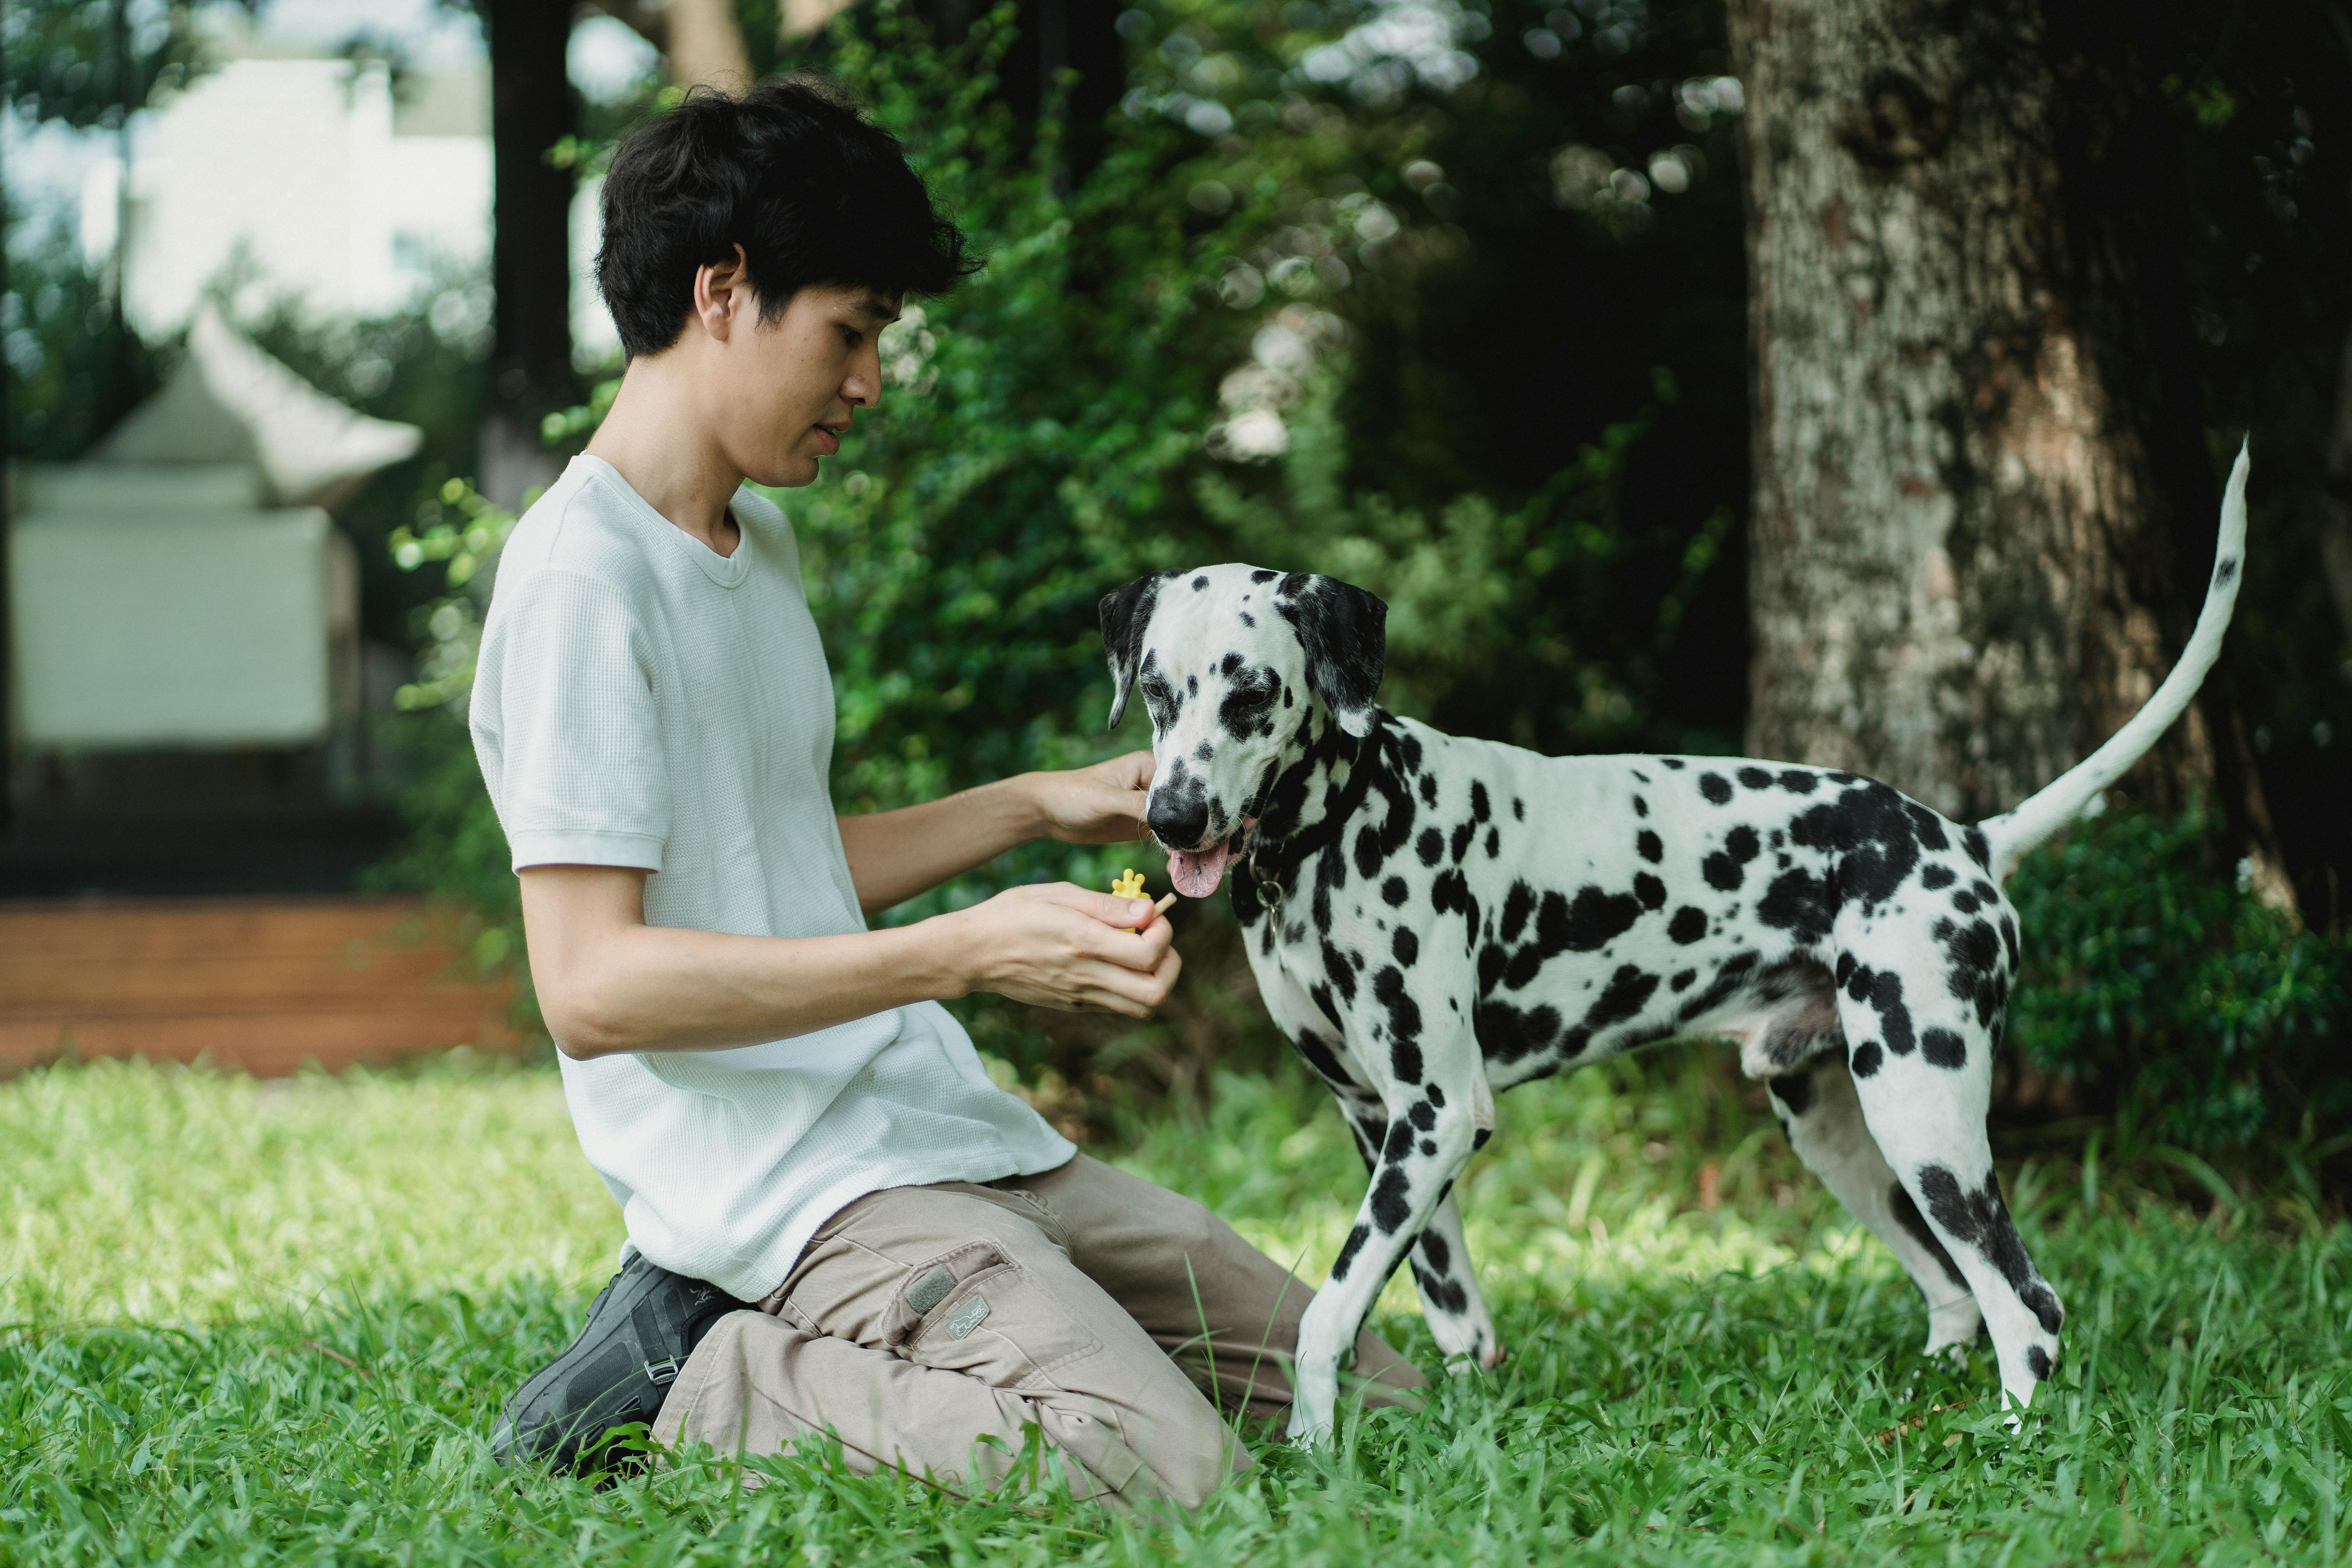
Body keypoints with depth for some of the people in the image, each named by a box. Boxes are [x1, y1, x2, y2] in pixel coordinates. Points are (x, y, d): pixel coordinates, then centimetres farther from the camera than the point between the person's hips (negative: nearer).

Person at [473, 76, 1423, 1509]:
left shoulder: (763, 539, 17)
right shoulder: (583, 576, -13)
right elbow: (592, 986, -21)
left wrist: (1038, 808, 19)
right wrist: (964, 954, -26)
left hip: (933, 1126, 10)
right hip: (773, 1168, -9)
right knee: (1164, 1474, -29)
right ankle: (705, 1378, -8)